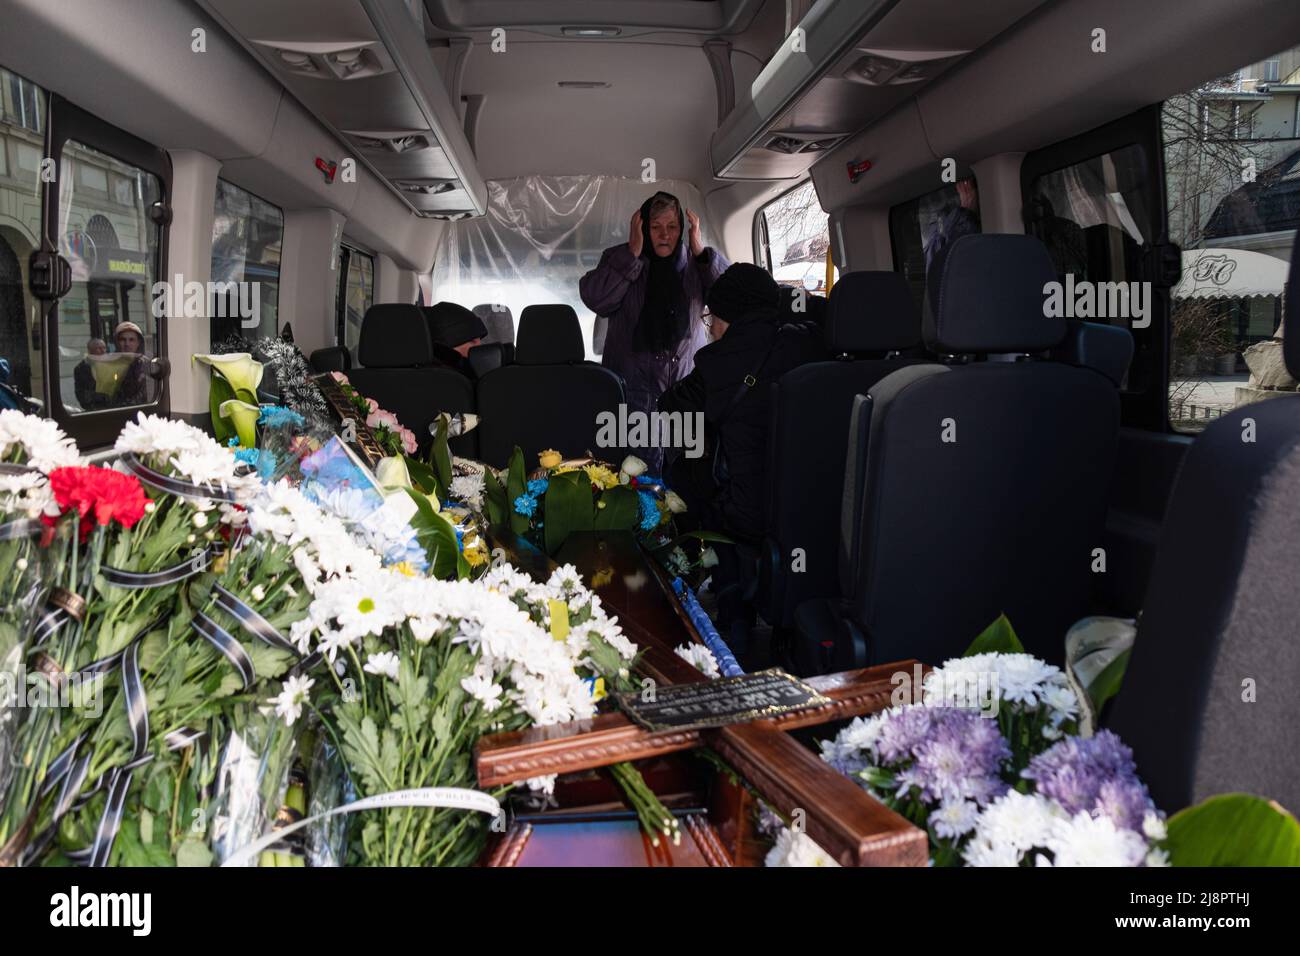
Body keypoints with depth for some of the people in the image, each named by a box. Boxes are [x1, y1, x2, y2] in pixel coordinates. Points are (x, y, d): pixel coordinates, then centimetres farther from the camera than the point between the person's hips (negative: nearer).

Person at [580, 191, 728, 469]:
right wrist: (633, 252, -17)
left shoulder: (693, 263, 8)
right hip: (635, 384, -2)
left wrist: (702, 251, -11)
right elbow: (595, 299, -17)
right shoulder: (620, 260, 2)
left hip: (686, 383, 3)